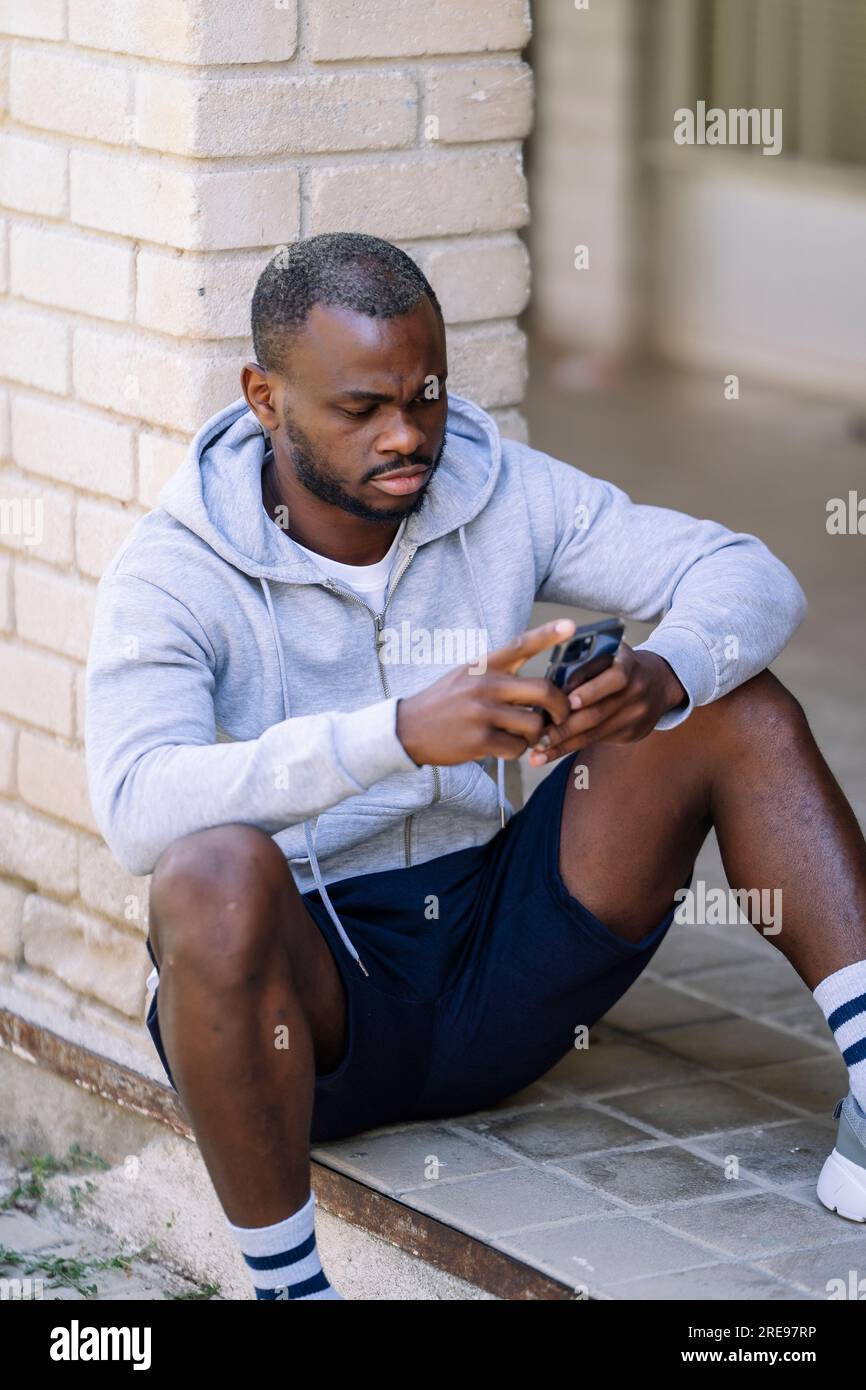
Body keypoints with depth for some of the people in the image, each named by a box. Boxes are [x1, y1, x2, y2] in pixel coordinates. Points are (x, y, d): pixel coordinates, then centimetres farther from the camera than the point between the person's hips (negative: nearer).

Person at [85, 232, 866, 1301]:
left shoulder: (502, 494, 1)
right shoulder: (171, 577, -12)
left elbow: (748, 576, -3)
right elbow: (138, 808, -30)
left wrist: (661, 677, -27)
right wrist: (402, 731, -41)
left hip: (494, 961, 5)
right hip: (304, 988, -4)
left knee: (741, 711, -6)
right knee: (215, 869, -39)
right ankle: (284, 1282, -25)